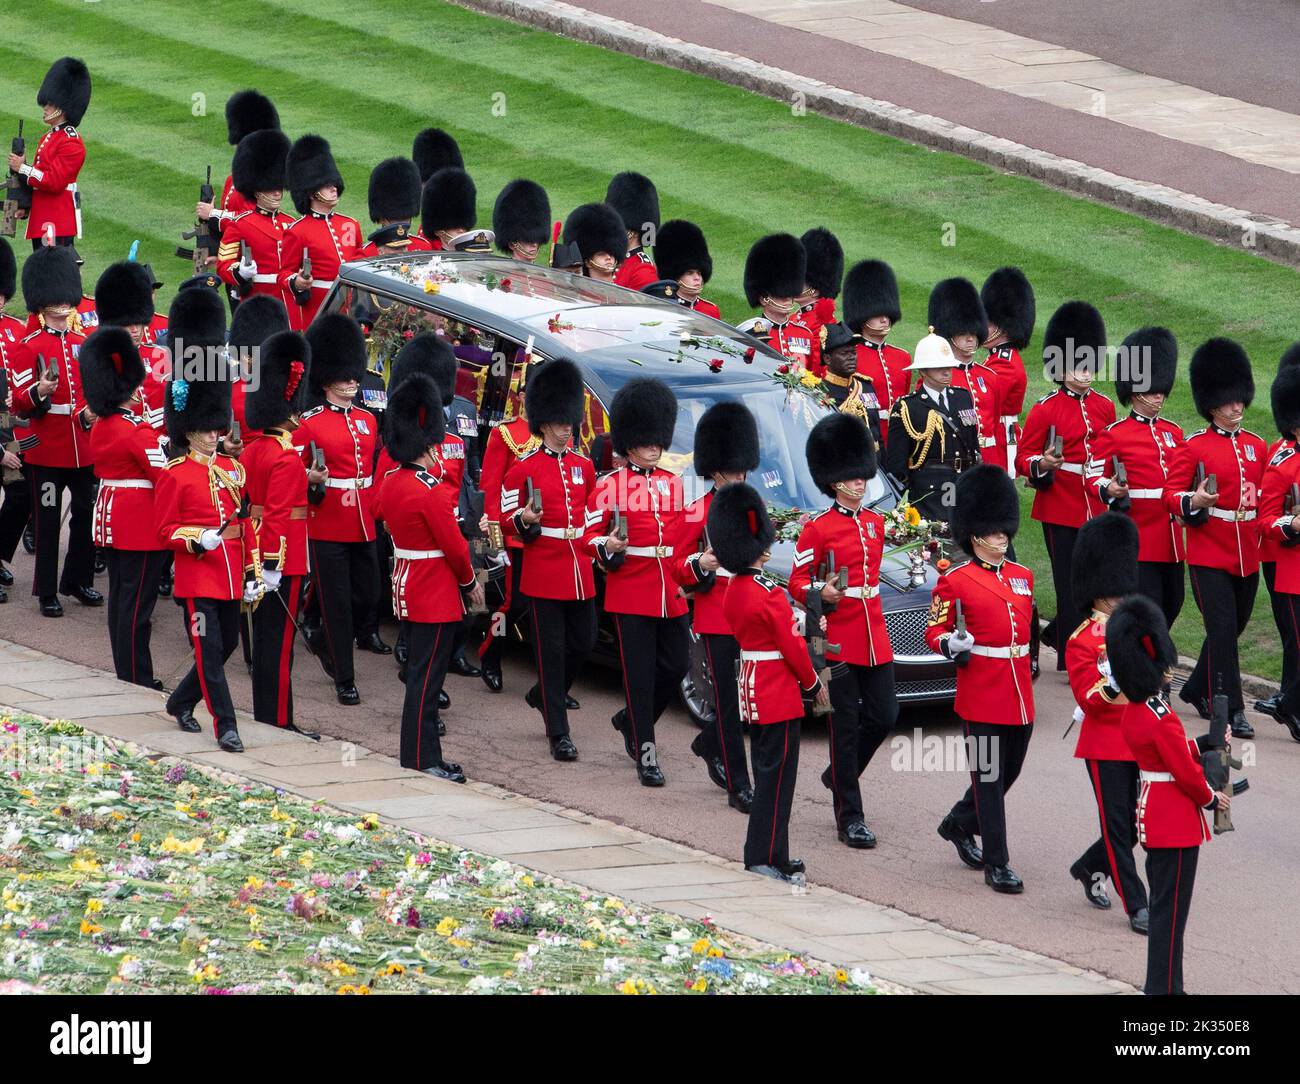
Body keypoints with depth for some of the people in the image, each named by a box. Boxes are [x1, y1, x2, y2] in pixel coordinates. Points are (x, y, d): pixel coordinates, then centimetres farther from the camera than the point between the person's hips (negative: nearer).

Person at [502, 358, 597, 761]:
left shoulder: (584, 466, 10)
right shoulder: (524, 468, -4)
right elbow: (510, 521, -2)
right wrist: (524, 520, -22)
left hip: (580, 572, 5)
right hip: (543, 573, -5)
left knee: (583, 644, 8)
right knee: (551, 650, -3)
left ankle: (543, 696, 33)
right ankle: (559, 733, -1)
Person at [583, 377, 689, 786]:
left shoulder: (673, 484, 12)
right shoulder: (610, 486, -2)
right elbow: (590, 537, -3)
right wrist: (607, 547, -23)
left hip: (671, 595, 5)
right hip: (630, 595, -5)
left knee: (676, 666, 5)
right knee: (640, 673, -4)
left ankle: (631, 721, 29)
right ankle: (645, 753, -2)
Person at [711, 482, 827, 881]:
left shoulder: (733, 591, 6)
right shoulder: (769, 594, -20)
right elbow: (791, 646, -15)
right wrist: (814, 684, -2)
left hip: (751, 690, 9)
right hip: (778, 694, -9)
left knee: (767, 773, 15)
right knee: (776, 777, -5)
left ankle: (770, 857, 20)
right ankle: (765, 859, -5)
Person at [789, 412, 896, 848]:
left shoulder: (875, 522, 11)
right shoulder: (818, 529, -7)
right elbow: (797, 584, -5)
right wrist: (821, 592, -25)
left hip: (874, 639, 6)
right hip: (838, 641, -6)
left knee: (883, 717, 5)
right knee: (845, 727, -3)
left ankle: (838, 775, 31)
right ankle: (850, 818, 0)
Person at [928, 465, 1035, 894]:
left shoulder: (1022, 577, 13)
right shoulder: (955, 581, -5)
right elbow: (934, 632, -2)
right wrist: (951, 645, -24)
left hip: (1020, 696, 6)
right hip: (981, 694, -6)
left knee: (1008, 772, 15)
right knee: (989, 777, -4)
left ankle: (959, 824, 39)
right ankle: (996, 863, 0)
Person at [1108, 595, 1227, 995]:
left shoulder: (1132, 712, 5)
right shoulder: (1162, 719, -23)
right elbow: (1185, 771, -18)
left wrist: (1204, 743, 12)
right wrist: (1210, 798, -2)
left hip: (1151, 818, 10)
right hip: (1176, 822, -10)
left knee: (1163, 905, 16)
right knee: (1170, 910, -3)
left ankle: (1162, 984, 22)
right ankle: (1164, 988, 0)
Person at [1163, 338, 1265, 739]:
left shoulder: (1257, 446, 9)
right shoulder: (1194, 447, -6)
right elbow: (1171, 494, -6)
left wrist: (1262, 532, 5)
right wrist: (1194, 502, -25)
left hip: (1247, 556, 6)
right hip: (1209, 557, -6)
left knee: (1232, 629, 15)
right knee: (1223, 630, -11)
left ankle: (1198, 689, 34)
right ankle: (1230, 710, -10)